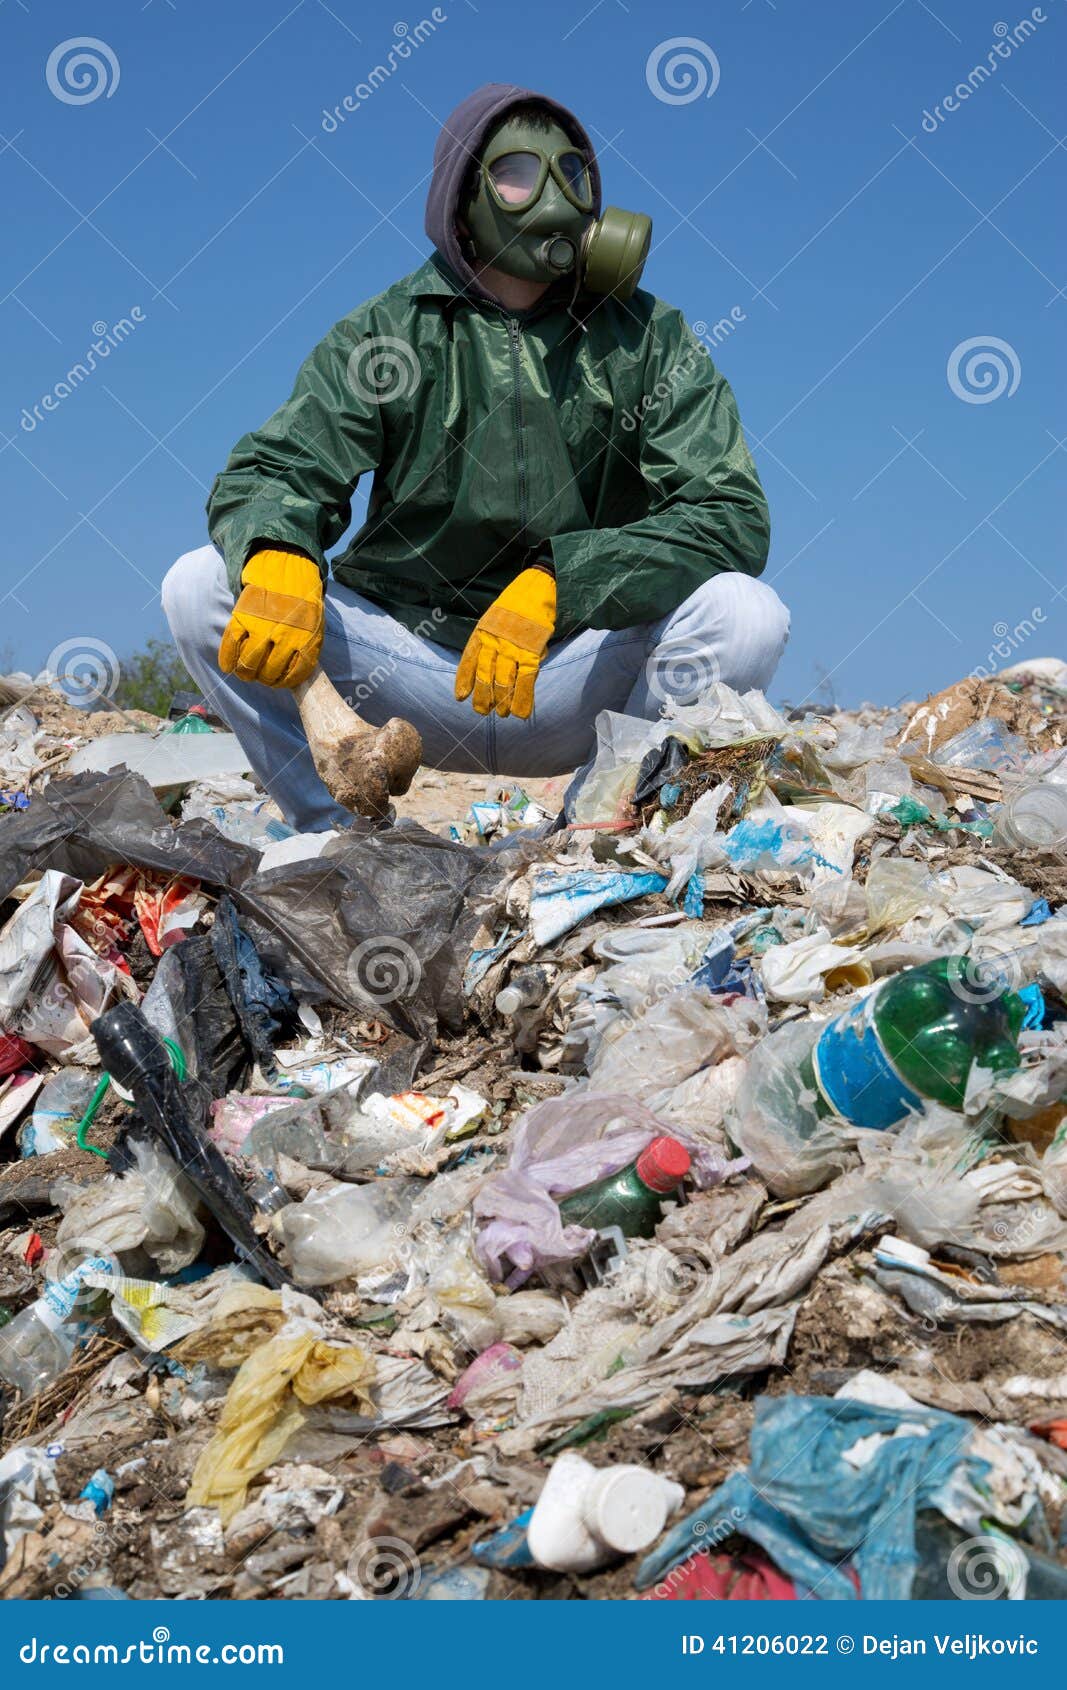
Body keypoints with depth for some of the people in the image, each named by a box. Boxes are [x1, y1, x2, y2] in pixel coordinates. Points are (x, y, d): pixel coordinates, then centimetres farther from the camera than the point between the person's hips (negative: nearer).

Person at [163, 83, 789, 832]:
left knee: (748, 613, -28)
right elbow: (272, 469, -9)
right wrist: (277, 559, -36)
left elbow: (732, 516, -13)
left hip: (579, 679, 0)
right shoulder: (387, 331, 2)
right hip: (408, 672, 1)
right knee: (201, 586, -18)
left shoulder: (648, 338, -1)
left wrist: (554, 583, -29)